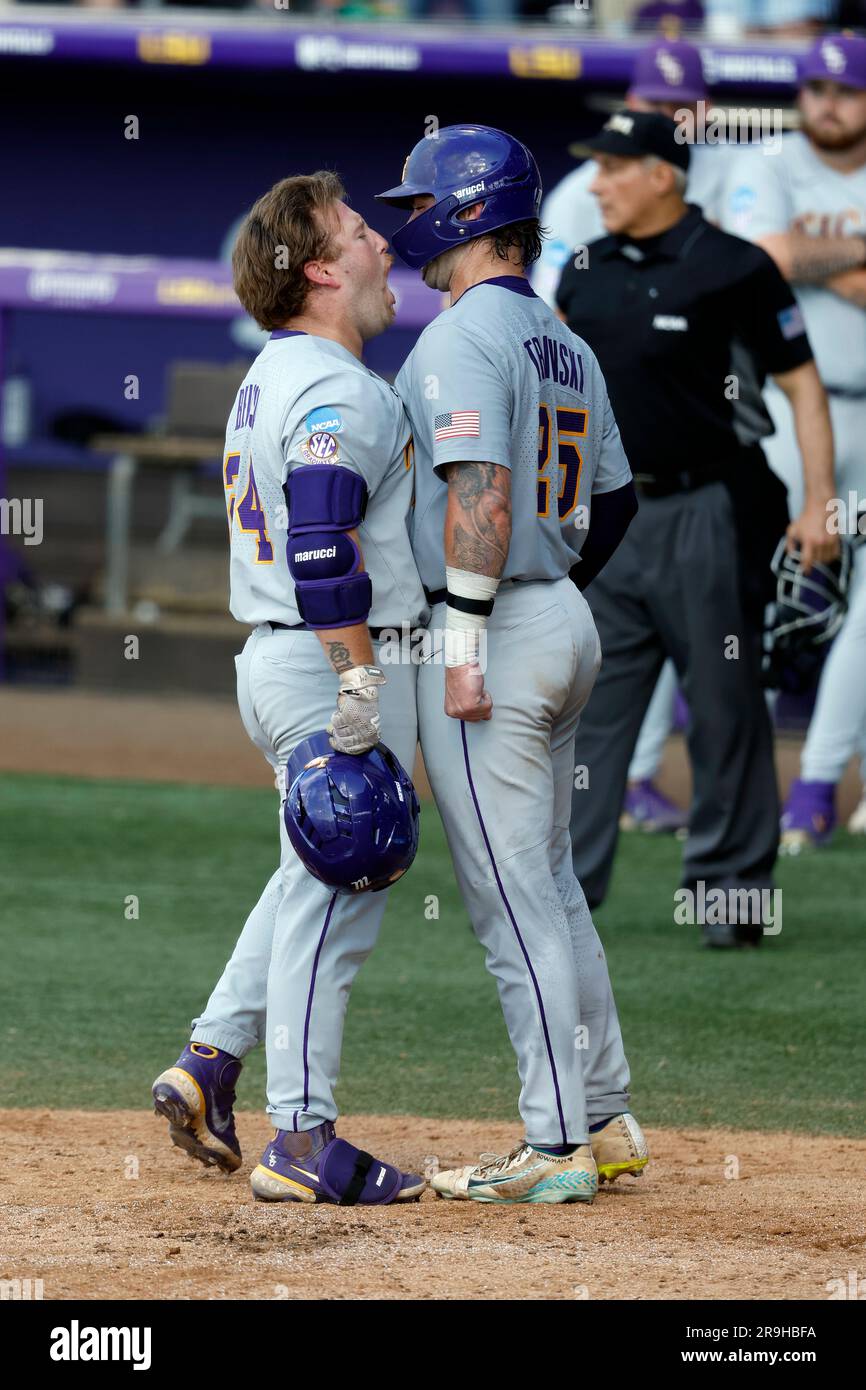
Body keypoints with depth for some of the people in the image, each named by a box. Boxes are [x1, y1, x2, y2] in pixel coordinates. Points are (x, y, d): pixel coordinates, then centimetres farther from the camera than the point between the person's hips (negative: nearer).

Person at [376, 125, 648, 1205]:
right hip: (566, 626, 10)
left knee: (511, 898, -7)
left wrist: (464, 641, -23)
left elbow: (482, 493, -23)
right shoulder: (566, 346, 15)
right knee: (548, 884, 17)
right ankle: (606, 1122, 19)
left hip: (493, 630, -9)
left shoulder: (460, 337, -14)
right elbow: (613, 499, 20)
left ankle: (558, 1148, -6)